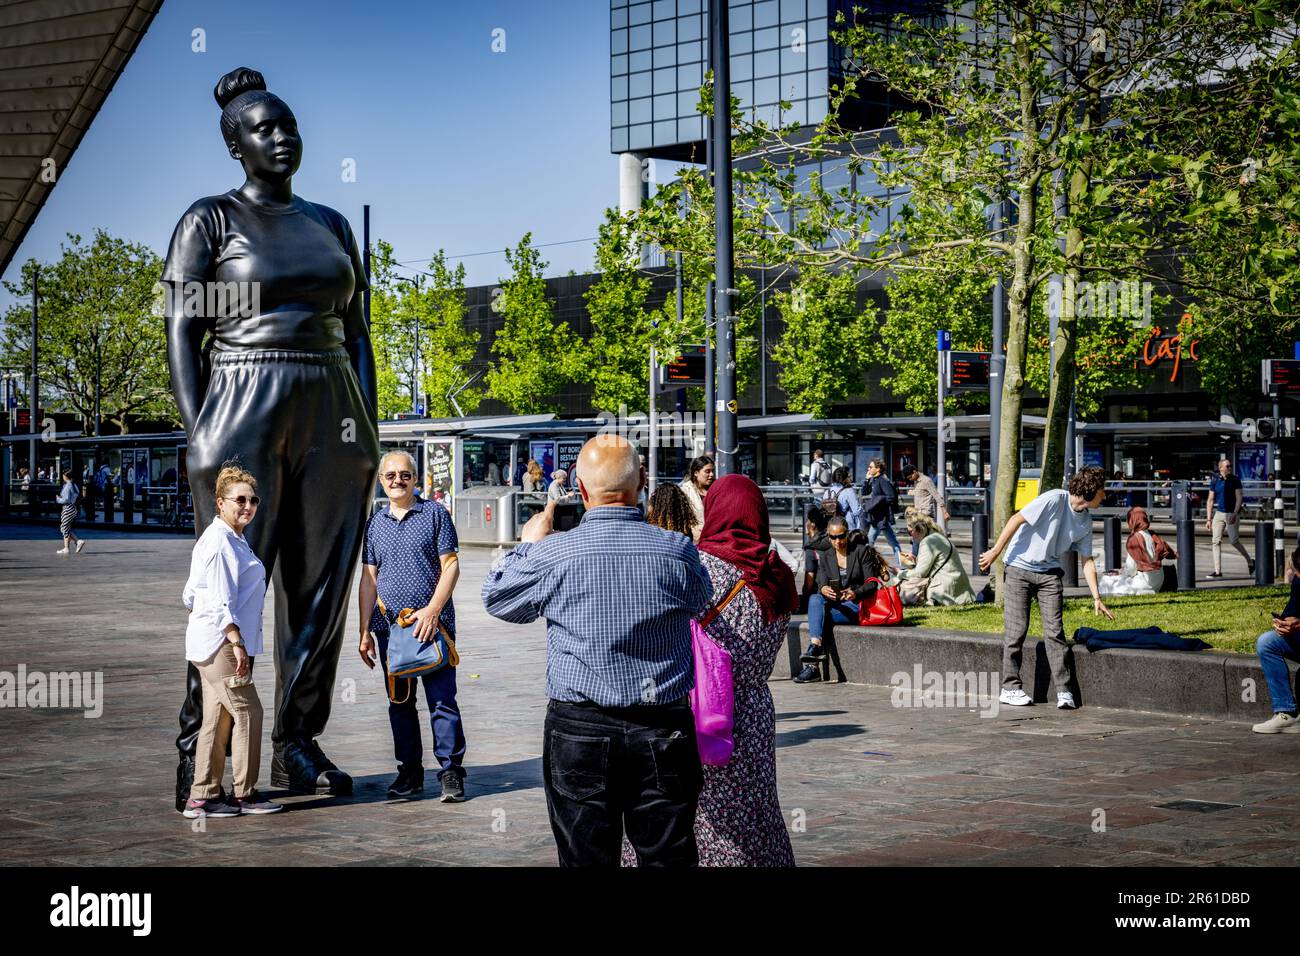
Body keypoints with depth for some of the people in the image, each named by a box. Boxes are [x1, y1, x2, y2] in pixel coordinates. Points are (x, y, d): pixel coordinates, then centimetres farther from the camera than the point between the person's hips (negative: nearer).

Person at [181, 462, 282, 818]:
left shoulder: (235, 539, 17)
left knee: (217, 720, 10)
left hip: (219, 644, 10)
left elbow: (190, 595, 24)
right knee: (247, 712, -6)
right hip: (220, 642, -10)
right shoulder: (219, 542, -14)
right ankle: (244, 794, 2)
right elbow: (221, 601, -20)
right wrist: (237, 643, -23)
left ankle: (202, 797, 13)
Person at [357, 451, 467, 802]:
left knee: (442, 699, -6)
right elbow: (368, 579, 14)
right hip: (389, 627, 4)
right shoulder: (375, 523, 13)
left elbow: (450, 566, -3)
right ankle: (409, 770, 18)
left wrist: (432, 610, -13)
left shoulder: (435, 514, 2)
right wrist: (365, 631, 9)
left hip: (433, 623, -4)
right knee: (399, 703, 9)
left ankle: (451, 772, -2)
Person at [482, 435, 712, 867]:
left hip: (579, 731, -1)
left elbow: (496, 597, 8)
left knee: (588, 856, 8)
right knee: (669, 855, 9)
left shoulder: (553, 553, -9)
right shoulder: (677, 549, -6)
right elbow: (702, 600, 16)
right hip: (664, 732, 1)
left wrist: (528, 544, 24)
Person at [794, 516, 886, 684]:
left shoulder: (862, 551, 0)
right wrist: (823, 590, -27)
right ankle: (816, 645, -45)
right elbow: (821, 583, -1)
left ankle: (813, 666, -36)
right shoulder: (825, 557, 11)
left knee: (817, 614, -28)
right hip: (834, 605, 4)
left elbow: (871, 584, -7)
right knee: (814, 599, -30)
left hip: (858, 606, -4)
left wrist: (855, 593, -28)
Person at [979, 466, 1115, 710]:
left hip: (1050, 574, 5)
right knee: (1017, 630, -3)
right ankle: (1010, 687, 7)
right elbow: (1017, 519, -16)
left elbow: (1087, 559, 11)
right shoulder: (1055, 499, -17)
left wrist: (1096, 598, 7)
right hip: (1019, 569, -5)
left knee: (1054, 630, -5)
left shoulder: (1086, 522, 4)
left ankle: (1064, 690, -4)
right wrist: (995, 552, -16)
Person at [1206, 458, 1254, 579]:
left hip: (1232, 514, -4)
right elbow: (1210, 501, 8)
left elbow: (1239, 498, -7)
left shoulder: (1235, 480, -4)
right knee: (1216, 541, -3)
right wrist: (1208, 519, 4)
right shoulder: (1215, 482, 5)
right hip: (1219, 513, 4)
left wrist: (1235, 514, -19)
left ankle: (1250, 562, 18)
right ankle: (1218, 571, -1)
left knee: (1234, 541, -5)